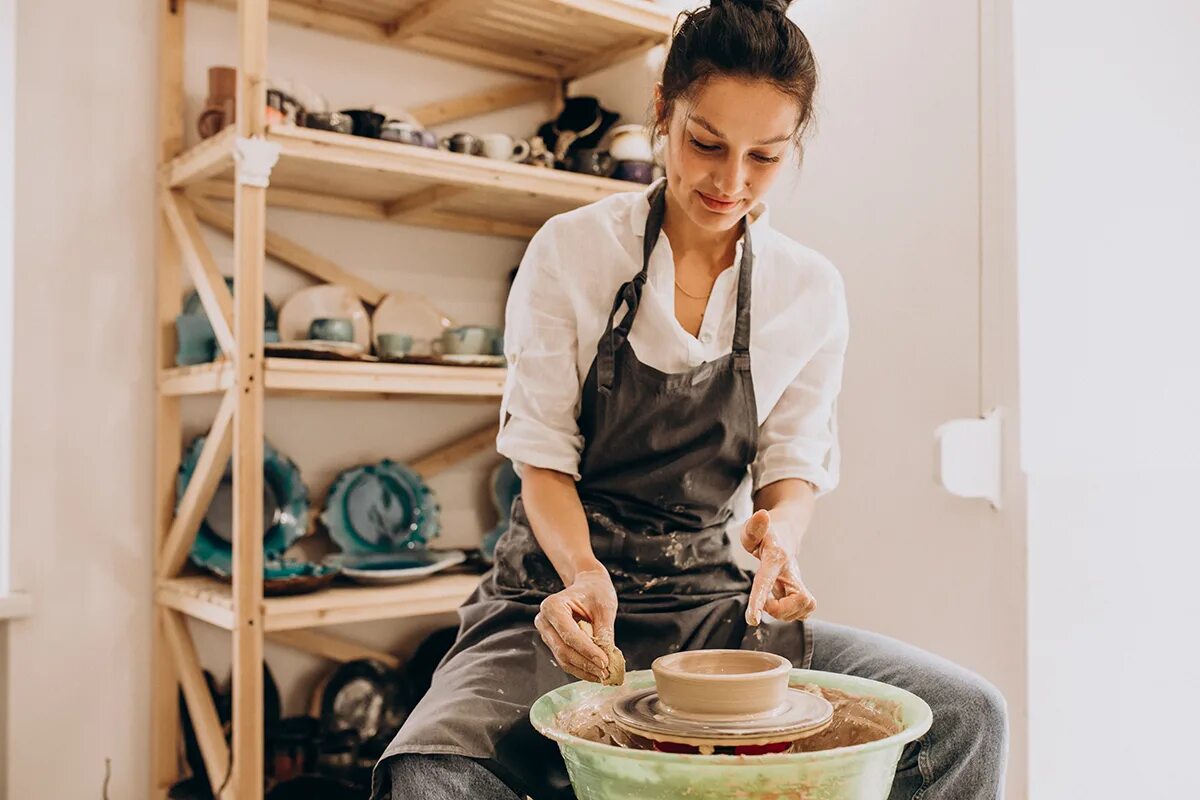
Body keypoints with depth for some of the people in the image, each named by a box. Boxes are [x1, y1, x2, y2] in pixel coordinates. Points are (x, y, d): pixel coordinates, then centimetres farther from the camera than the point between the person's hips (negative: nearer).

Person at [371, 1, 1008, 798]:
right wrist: (583, 572, -25)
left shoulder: (812, 291, 1)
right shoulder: (572, 250, -6)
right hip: (559, 583, -2)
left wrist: (780, 530, -19)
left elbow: (792, 463, 5)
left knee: (965, 716, -17)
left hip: (707, 598, 3)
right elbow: (543, 454, -5)